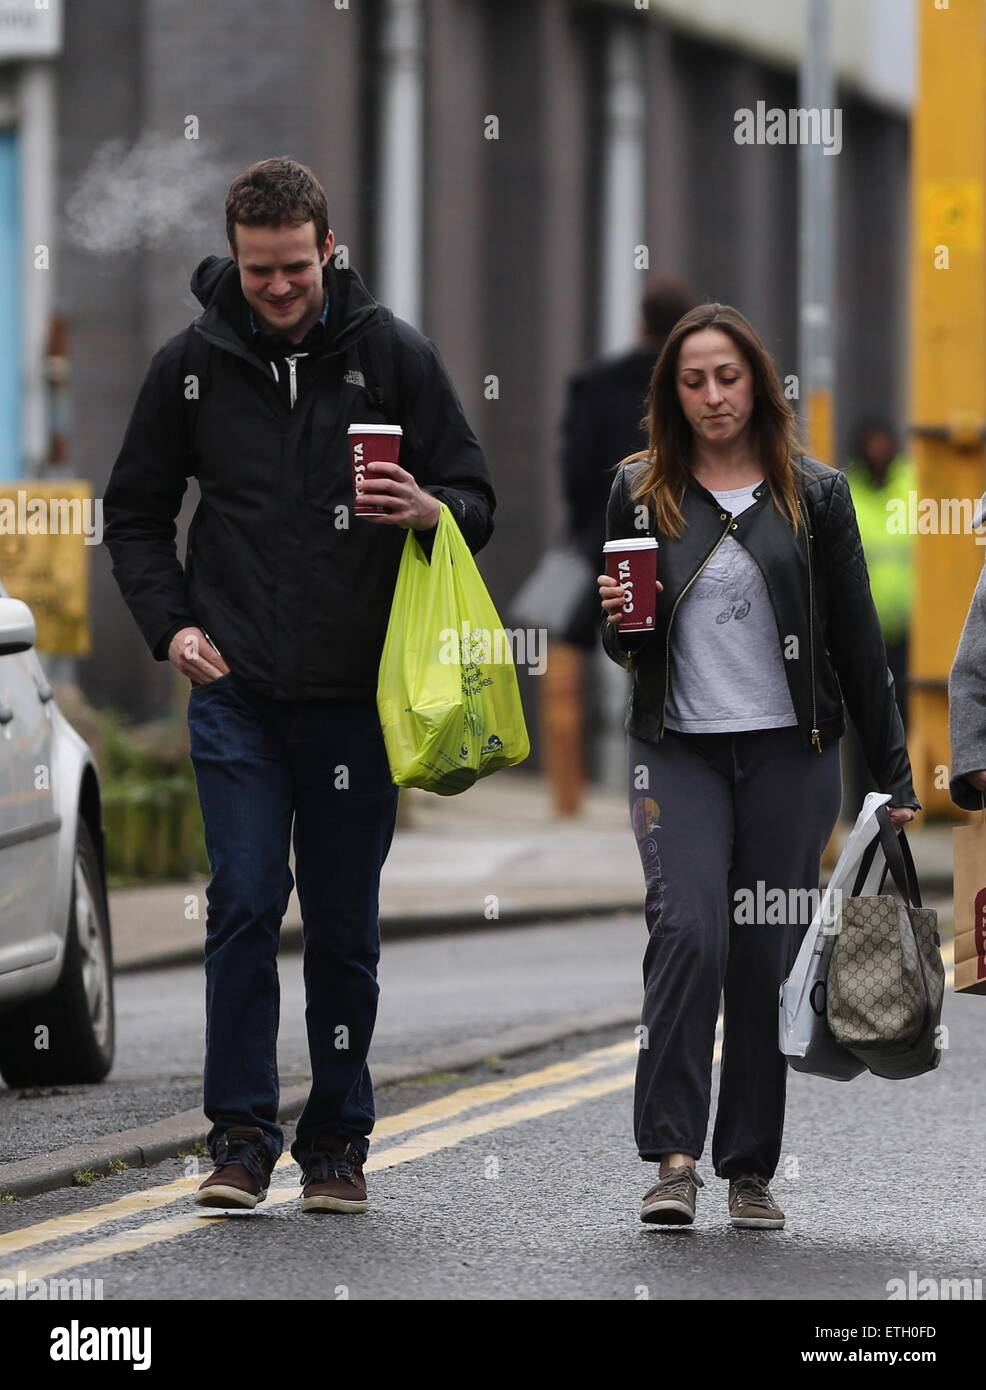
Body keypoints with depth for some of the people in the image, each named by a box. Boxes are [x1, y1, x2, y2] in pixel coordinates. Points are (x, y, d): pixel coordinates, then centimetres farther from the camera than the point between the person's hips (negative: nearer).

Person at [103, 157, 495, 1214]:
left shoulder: (394, 356, 1)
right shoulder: (193, 363, 3)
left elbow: (475, 500, 6)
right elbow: (135, 511, 14)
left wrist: (428, 511, -17)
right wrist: (171, 622, 0)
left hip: (356, 692, 0)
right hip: (236, 691, 0)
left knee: (344, 927, 5)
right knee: (245, 902, -9)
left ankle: (337, 1142, 15)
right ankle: (241, 1137, -3)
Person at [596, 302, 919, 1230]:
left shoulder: (814, 495, 6)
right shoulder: (641, 492, 7)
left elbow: (858, 640, 8)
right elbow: (624, 647, 14)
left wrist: (892, 776, 6)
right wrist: (619, 622, -10)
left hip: (791, 752, 1)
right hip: (678, 748, 0)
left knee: (769, 957, 1)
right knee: (688, 930, -18)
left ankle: (751, 1169, 10)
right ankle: (672, 1154, -18)